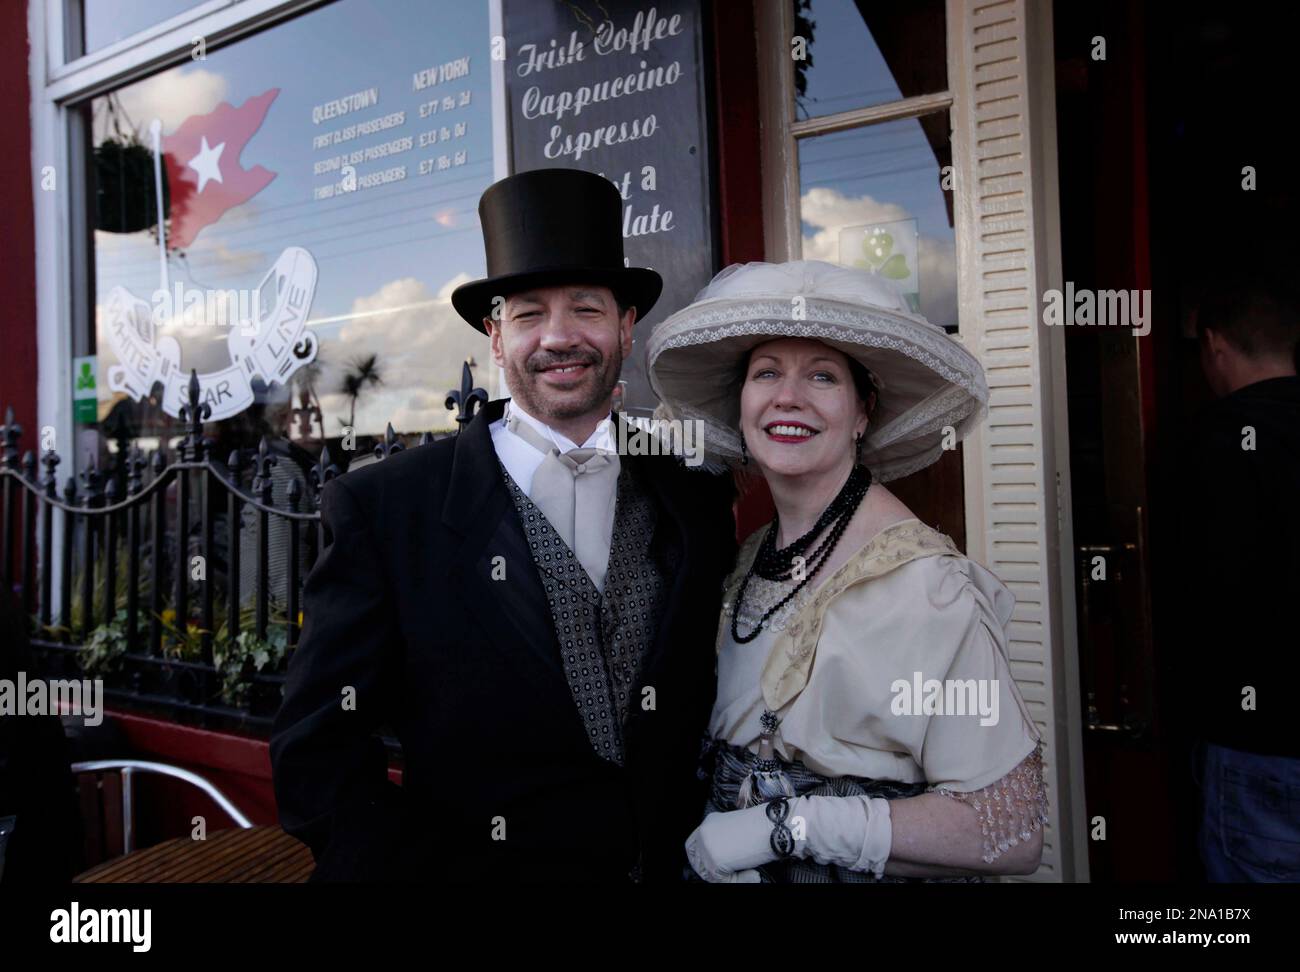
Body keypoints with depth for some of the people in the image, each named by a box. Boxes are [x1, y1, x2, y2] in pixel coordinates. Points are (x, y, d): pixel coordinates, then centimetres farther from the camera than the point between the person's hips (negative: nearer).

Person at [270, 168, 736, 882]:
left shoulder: (698, 505, -3)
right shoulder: (382, 506, -12)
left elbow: (716, 715, 3)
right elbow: (317, 745, -12)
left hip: (672, 866, 3)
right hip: (476, 863, -2)